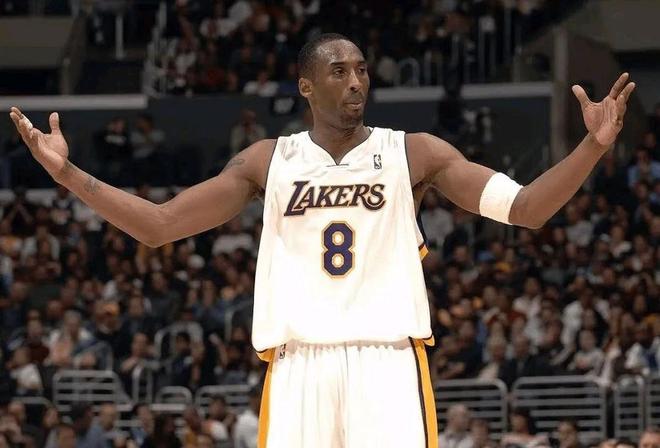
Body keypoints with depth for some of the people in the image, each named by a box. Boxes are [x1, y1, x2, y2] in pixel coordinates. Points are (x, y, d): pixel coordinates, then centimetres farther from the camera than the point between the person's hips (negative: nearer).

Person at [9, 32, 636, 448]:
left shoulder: (413, 153, 6)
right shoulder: (268, 161, 10)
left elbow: (525, 208, -1)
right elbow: (158, 226, 9)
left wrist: (593, 147, -17)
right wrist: (68, 175, -2)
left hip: (388, 359, -1)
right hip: (298, 363, 1)